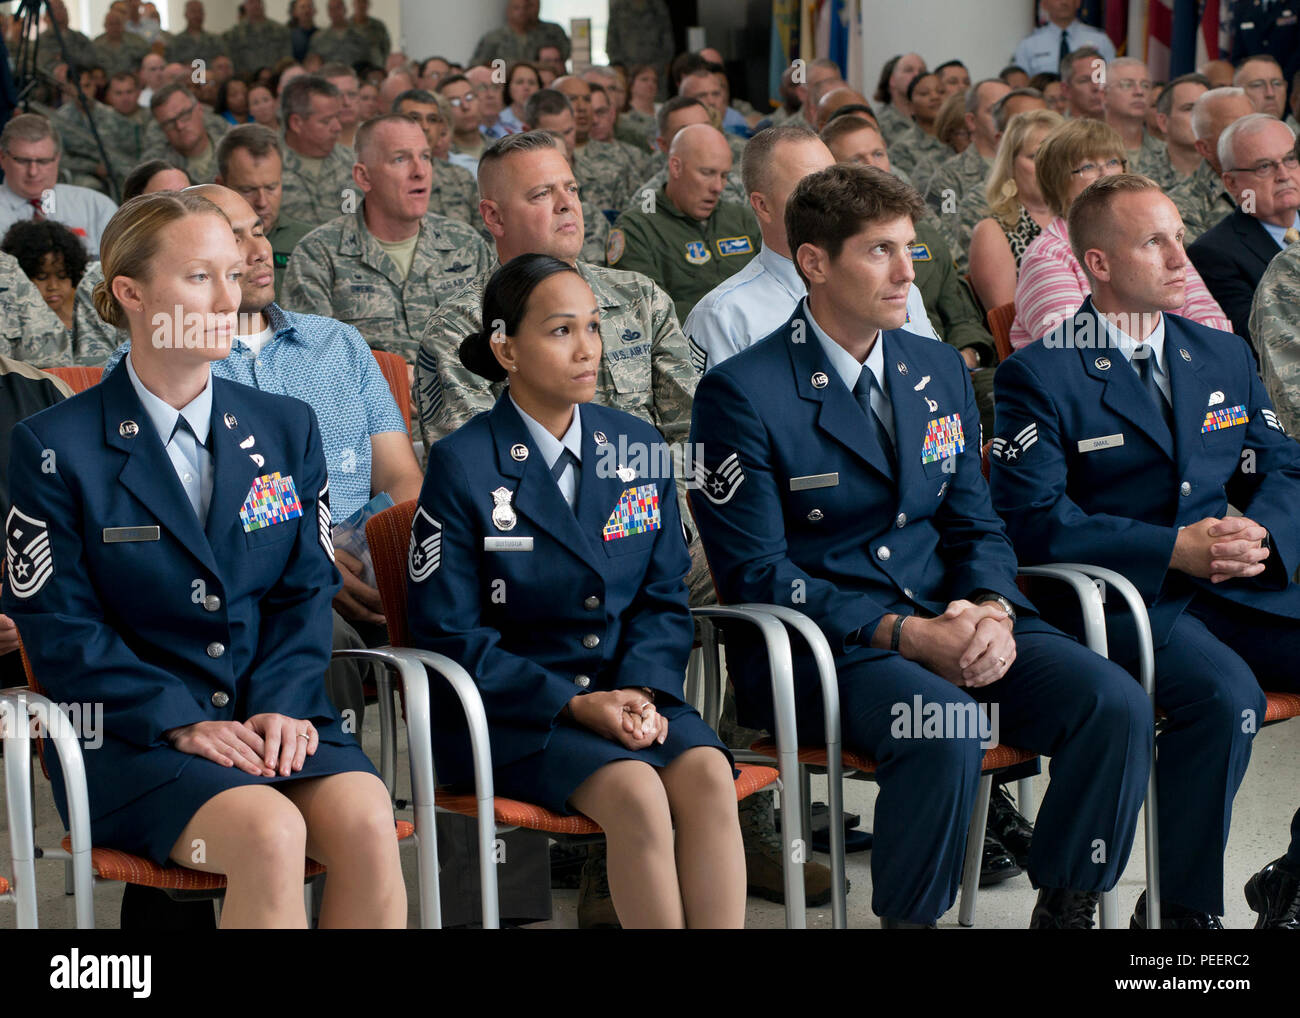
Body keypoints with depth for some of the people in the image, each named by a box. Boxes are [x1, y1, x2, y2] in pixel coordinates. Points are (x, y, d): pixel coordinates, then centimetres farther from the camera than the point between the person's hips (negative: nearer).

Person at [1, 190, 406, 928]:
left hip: (276, 713, 4)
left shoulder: (288, 429, 13)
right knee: (270, 833, -33)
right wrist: (181, 721, -16)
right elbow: (61, 626, -5)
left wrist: (282, 704, -9)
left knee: (367, 821, -27)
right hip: (132, 732, -4)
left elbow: (307, 591, 9)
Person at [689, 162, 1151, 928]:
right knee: (947, 729, -35)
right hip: (822, 646, -6)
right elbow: (757, 572, -10)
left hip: (950, 616, 6)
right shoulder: (742, 393, -7)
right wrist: (901, 634, -19)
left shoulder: (940, 371, 14)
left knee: (1117, 706, -18)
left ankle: (1065, 909, -2)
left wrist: (992, 611, -8)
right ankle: (907, 919, -13)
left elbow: (975, 525, 16)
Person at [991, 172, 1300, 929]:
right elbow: (1035, 521, -11)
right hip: (1123, 603, -6)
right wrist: (1176, 549, -17)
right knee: (1226, 694, -34)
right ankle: (1185, 909, -17)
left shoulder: (1225, 357, 19)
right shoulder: (1040, 376, -1)